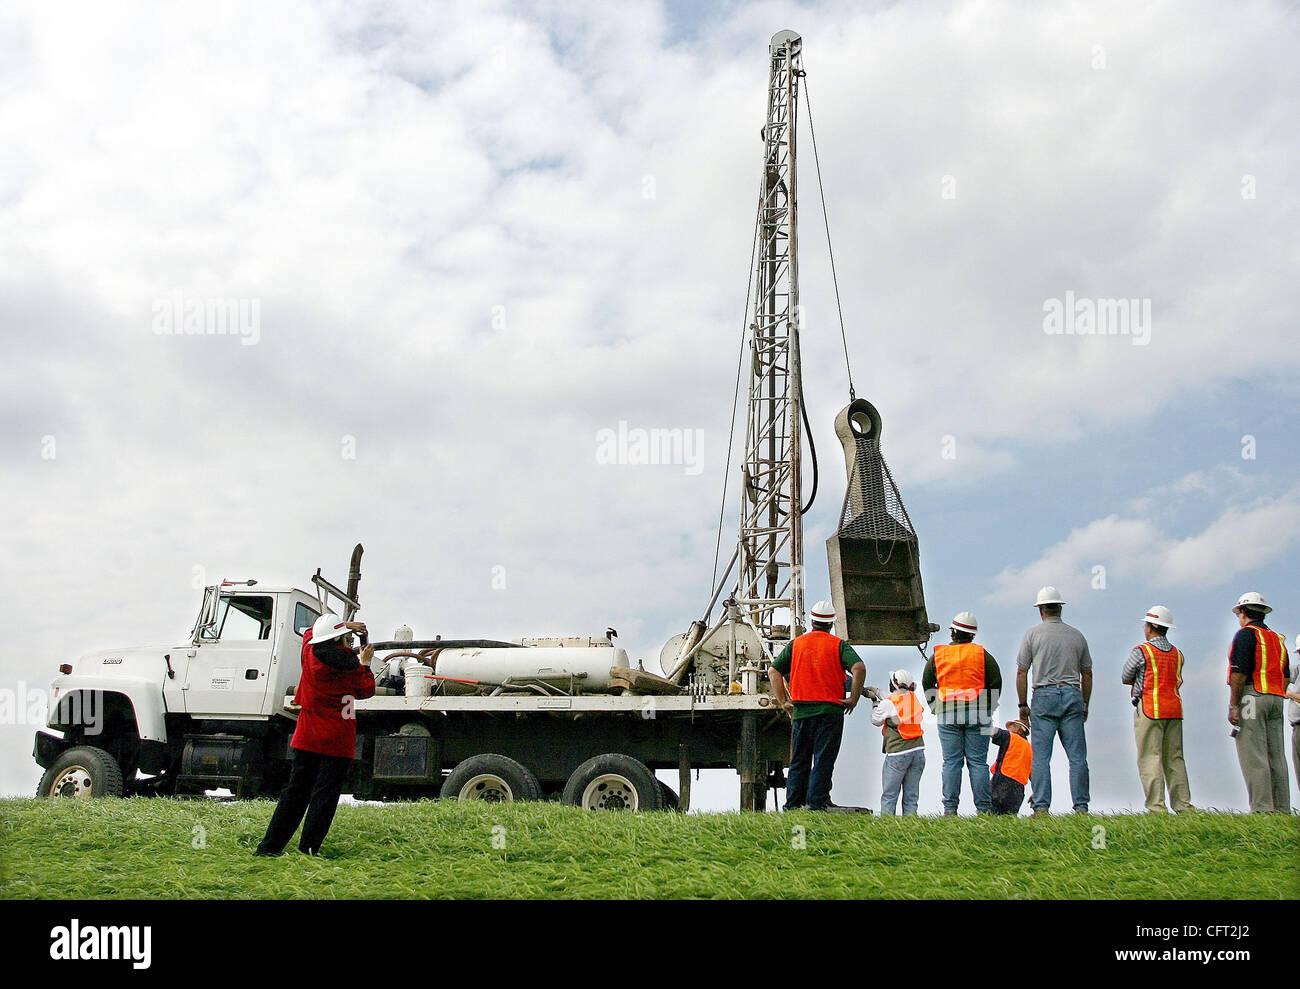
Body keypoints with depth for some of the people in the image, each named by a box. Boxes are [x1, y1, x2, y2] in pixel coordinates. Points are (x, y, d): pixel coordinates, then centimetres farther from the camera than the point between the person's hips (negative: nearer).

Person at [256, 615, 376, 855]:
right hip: (337, 742, -5)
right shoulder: (348, 663, -12)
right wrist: (365, 664, 16)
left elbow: (311, 632, 24)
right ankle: (308, 850, -3)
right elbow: (366, 690, 4)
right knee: (324, 796, 0)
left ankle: (269, 847, 12)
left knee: (295, 791, 12)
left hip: (307, 738, 5)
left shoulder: (310, 652, 0)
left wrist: (344, 625, 24)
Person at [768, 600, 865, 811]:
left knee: (798, 762, 11)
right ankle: (816, 805, -6)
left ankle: (792, 805, 9)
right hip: (830, 711, -3)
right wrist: (853, 699, -6)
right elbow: (859, 668, -15)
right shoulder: (838, 645, 1)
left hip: (800, 711, 3)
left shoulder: (796, 644, 10)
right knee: (823, 762, -1)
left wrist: (783, 701, 8)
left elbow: (773, 670, 6)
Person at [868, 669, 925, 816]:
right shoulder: (914, 698, 6)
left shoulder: (888, 703, -8)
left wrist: (875, 701, 23)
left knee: (889, 794, 0)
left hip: (898, 753, -5)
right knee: (911, 795, 9)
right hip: (918, 750, 5)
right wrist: (878, 693, 30)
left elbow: (876, 721, 8)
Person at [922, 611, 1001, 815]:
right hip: (977, 714, 0)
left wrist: (936, 707, 16)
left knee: (951, 762, 1)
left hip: (948, 715, 0)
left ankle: (950, 808, -3)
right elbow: (995, 682, 4)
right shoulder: (982, 654, 5)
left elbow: (927, 683, 11)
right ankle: (983, 808, 0)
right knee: (978, 761, 2)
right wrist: (988, 709, 12)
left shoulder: (938, 655, 7)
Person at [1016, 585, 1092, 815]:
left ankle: (1041, 807, -6)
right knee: (1077, 756, 3)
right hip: (1072, 694, 2)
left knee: (1040, 757, -2)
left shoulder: (1033, 634, 2)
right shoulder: (1077, 635, 11)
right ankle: (1081, 807, 1)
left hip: (1044, 695, -2)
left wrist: (1023, 704, 6)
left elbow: (1021, 672, -1)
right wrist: (1084, 705, 22)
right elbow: (1087, 674, 14)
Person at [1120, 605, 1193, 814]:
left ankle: (1156, 806, -10)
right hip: (1174, 709, 6)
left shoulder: (1141, 651, -5)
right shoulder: (1177, 654, 13)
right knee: (1174, 758, 10)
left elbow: (1125, 678, 2)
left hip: (1150, 710, -6)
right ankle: (1183, 804, 9)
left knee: (1150, 758, -5)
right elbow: (1176, 681, 17)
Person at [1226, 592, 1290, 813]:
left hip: (1252, 696, -8)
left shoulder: (1246, 634, -5)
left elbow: (1239, 673, -13)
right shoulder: (1277, 639, 19)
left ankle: (1262, 808, -13)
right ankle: (1282, 808, 7)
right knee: (1276, 757, 8)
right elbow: (1286, 677, 18)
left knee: (1253, 756, -9)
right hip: (1276, 699, 8)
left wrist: (1233, 706, -13)